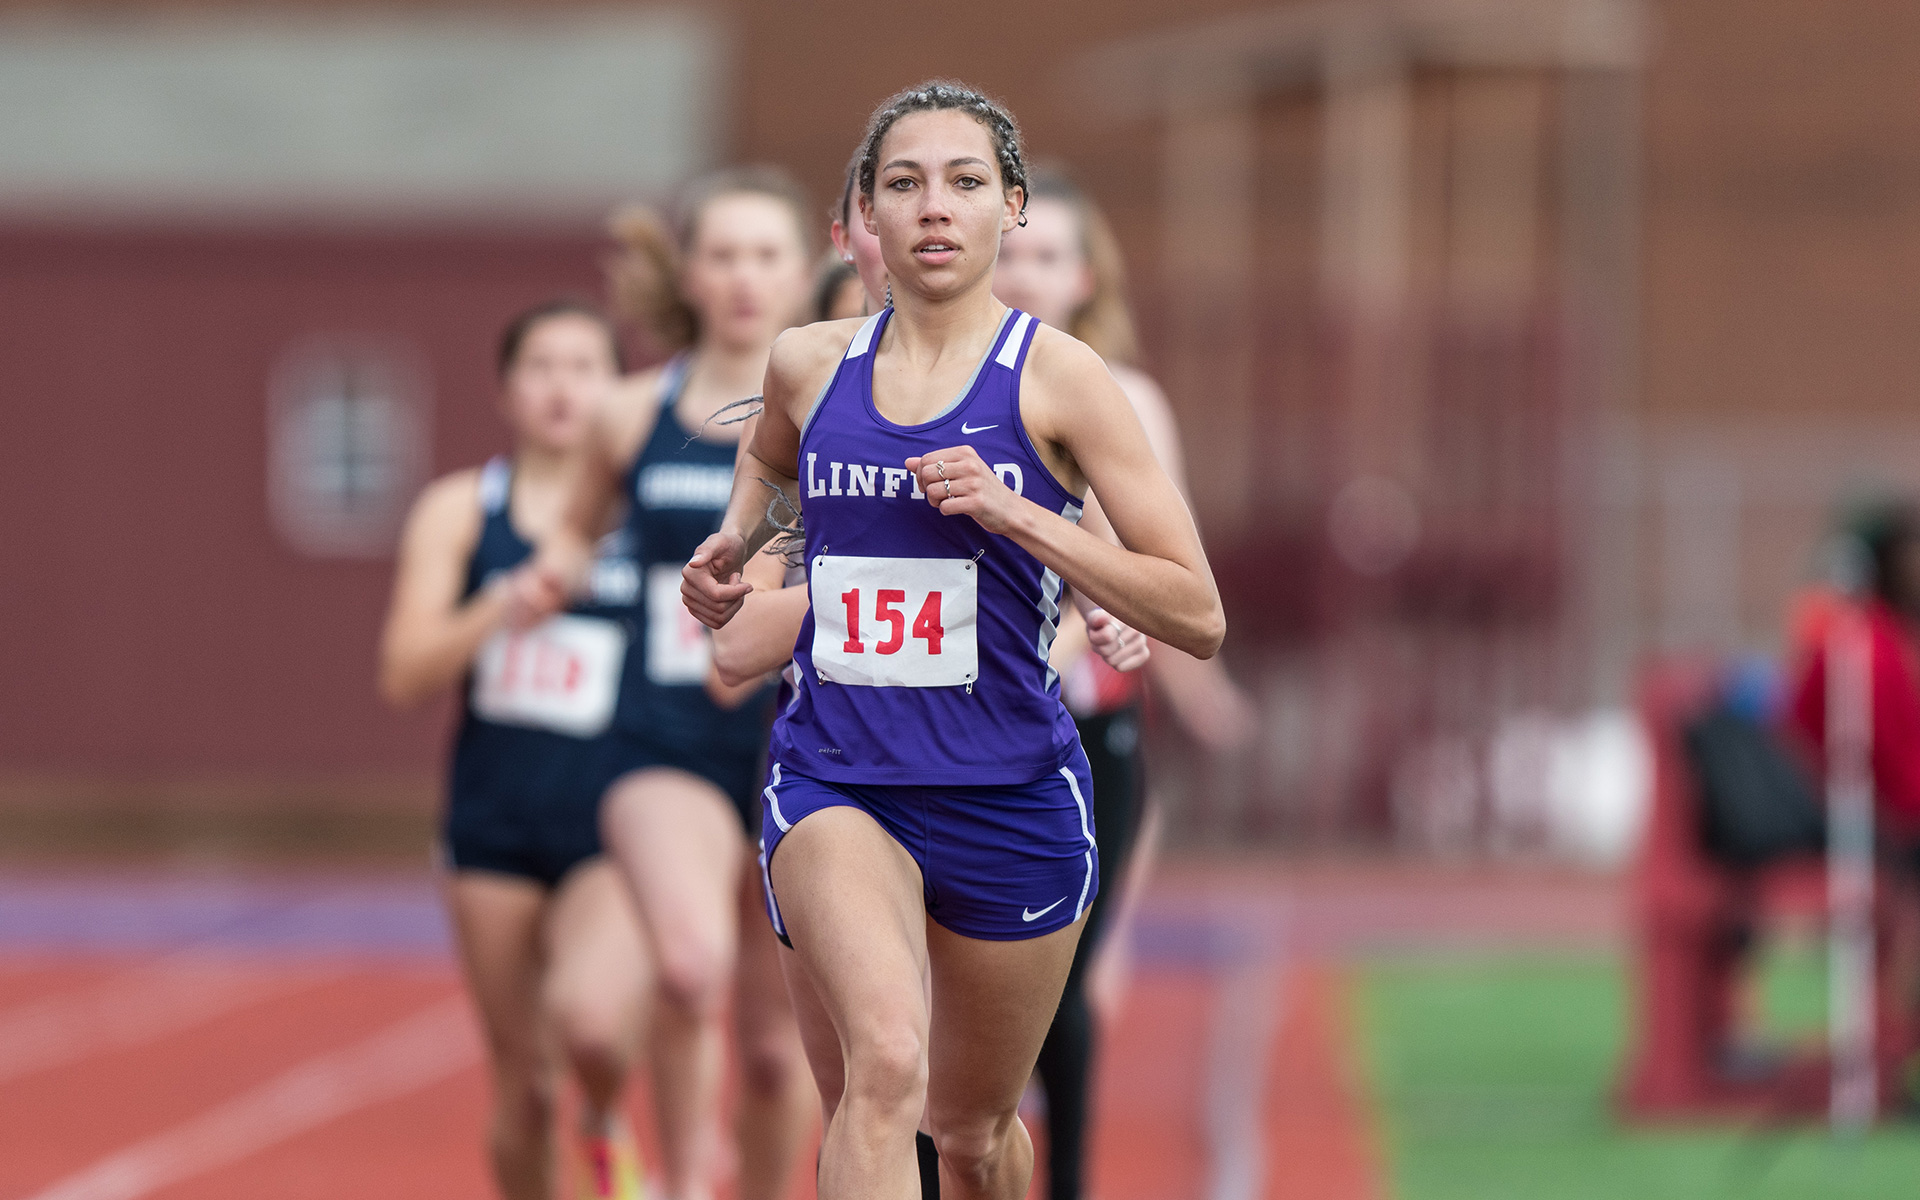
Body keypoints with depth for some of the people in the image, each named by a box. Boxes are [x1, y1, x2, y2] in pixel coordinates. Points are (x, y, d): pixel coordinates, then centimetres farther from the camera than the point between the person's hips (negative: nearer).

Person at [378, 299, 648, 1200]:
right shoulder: (459, 510, 5)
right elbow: (404, 675, -3)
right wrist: (497, 612, -18)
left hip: (614, 823, -2)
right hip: (495, 821, 2)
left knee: (590, 1016, -27)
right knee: (520, 1087, 6)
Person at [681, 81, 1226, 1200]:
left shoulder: (1055, 375, -6)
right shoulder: (809, 364, 4)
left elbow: (1197, 615, -9)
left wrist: (1013, 512, -18)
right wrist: (736, 540, 11)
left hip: (1010, 792, 0)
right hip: (834, 781, 0)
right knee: (883, 1074, -27)